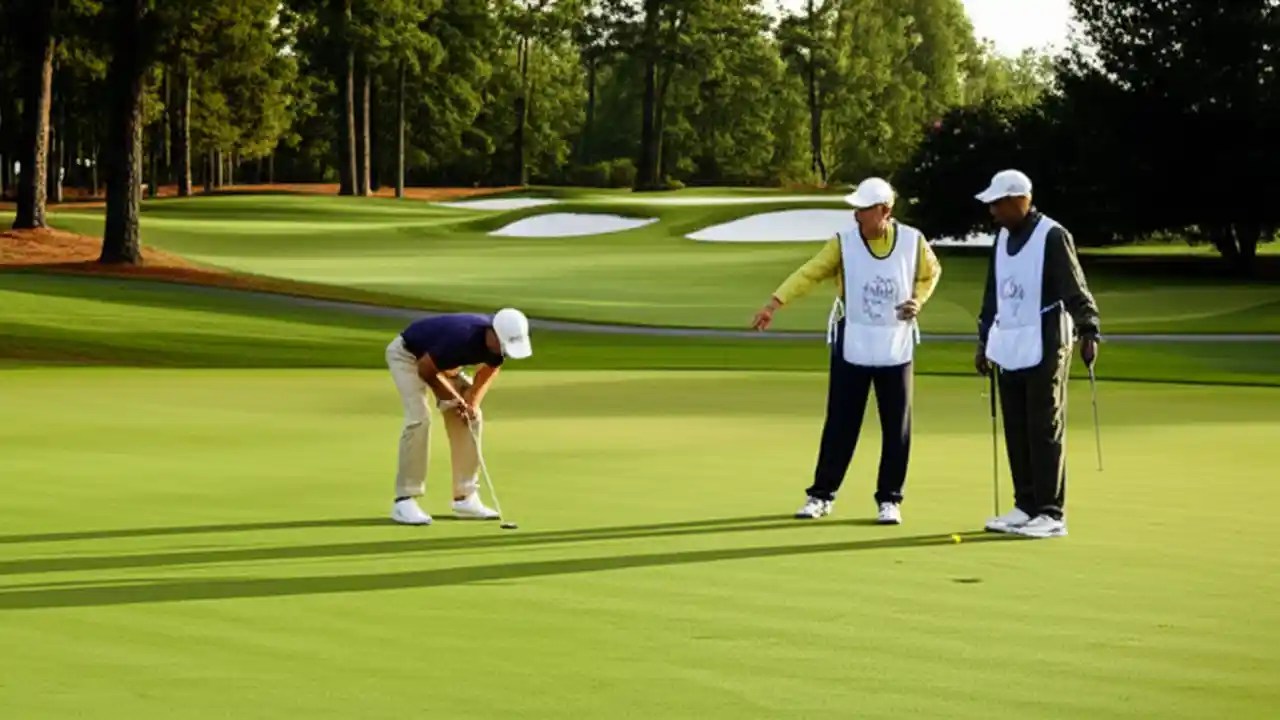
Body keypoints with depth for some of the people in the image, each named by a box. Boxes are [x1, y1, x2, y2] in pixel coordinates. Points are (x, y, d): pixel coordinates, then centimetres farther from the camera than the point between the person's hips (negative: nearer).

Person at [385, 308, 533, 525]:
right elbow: (425, 370, -27)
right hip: (406, 354, -8)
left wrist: (473, 401, -12)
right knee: (419, 419, -23)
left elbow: (490, 368, 2)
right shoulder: (462, 338, -42)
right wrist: (454, 398, -17)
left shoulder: (499, 341, -20)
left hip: (444, 362, 8)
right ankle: (404, 500, -16)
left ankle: (465, 497, 5)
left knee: (470, 417, -2)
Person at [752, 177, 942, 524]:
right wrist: (773, 304, -25)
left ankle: (889, 499, 16)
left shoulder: (912, 241, -5)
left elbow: (931, 272, 13)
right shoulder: (844, 242, -8)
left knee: (896, 427, 4)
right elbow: (808, 273, -14)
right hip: (852, 346, -1)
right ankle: (821, 494, 16)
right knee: (840, 423, 4)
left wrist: (918, 301, -6)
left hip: (895, 348, 1)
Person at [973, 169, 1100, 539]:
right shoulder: (1003, 238, 13)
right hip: (1007, 349, 7)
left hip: (1044, 348, -7)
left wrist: (1088, 332, -26)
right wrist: (984, 340, 22)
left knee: (1045, 432, -4)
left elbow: (1076, 290, -16)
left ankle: (1051, 513, 0)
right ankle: (1026, 506, 18)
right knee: (1016, 432, 10)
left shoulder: (1052, 237, -11)